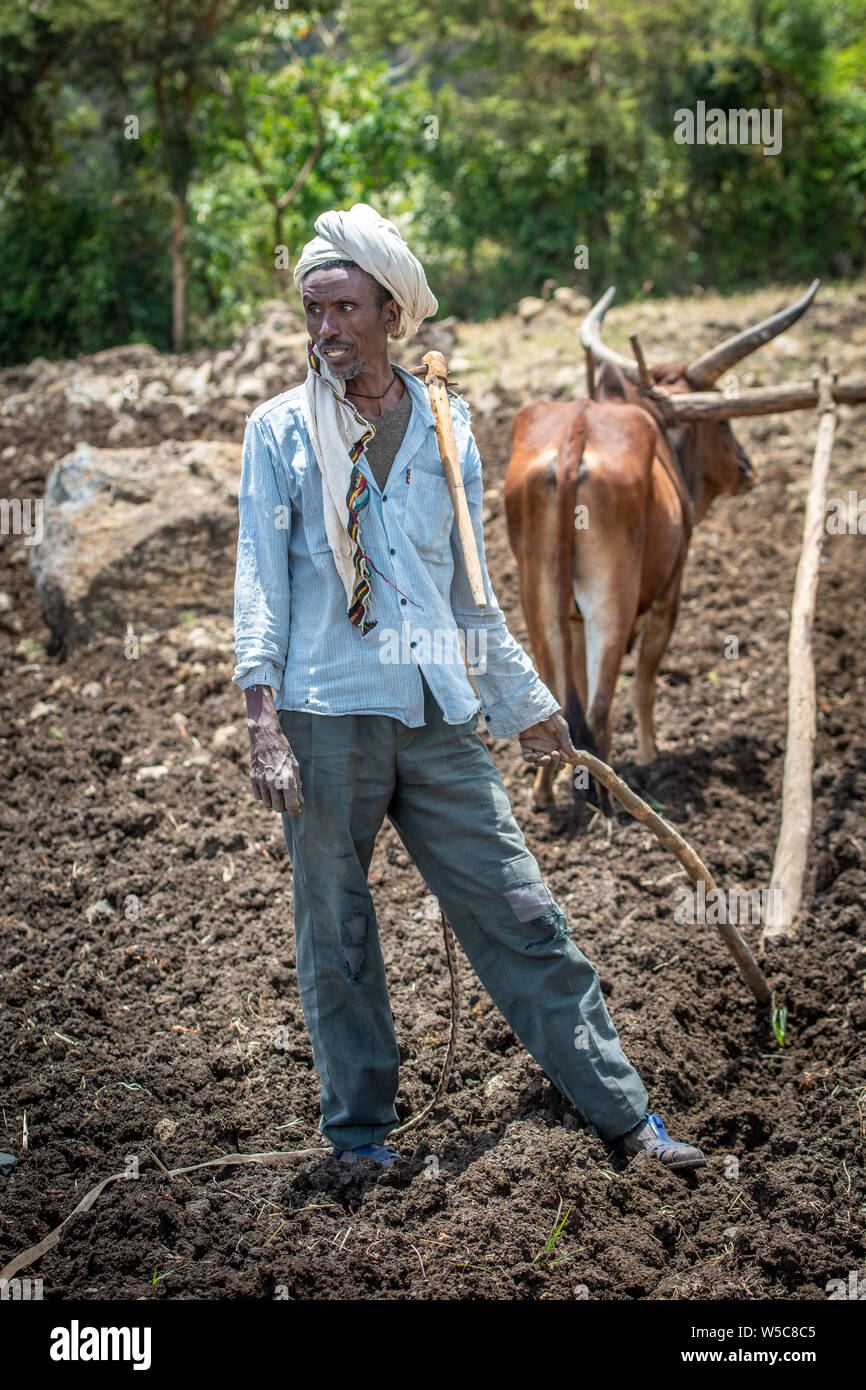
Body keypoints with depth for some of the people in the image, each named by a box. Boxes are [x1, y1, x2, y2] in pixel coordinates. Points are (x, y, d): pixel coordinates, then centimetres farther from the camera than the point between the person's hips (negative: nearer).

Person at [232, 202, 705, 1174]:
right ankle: (359, 1126, 20)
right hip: (328, 714, -2)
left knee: (520, 913, 3)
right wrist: (263, 721, -11)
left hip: (439, 718, 3)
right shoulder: (281, 429, 4)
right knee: (336, 934, 4)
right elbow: (260, 580, -1)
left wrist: (526, 705, 20)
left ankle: (620, 1110, 10)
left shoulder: (445, 427, 12)